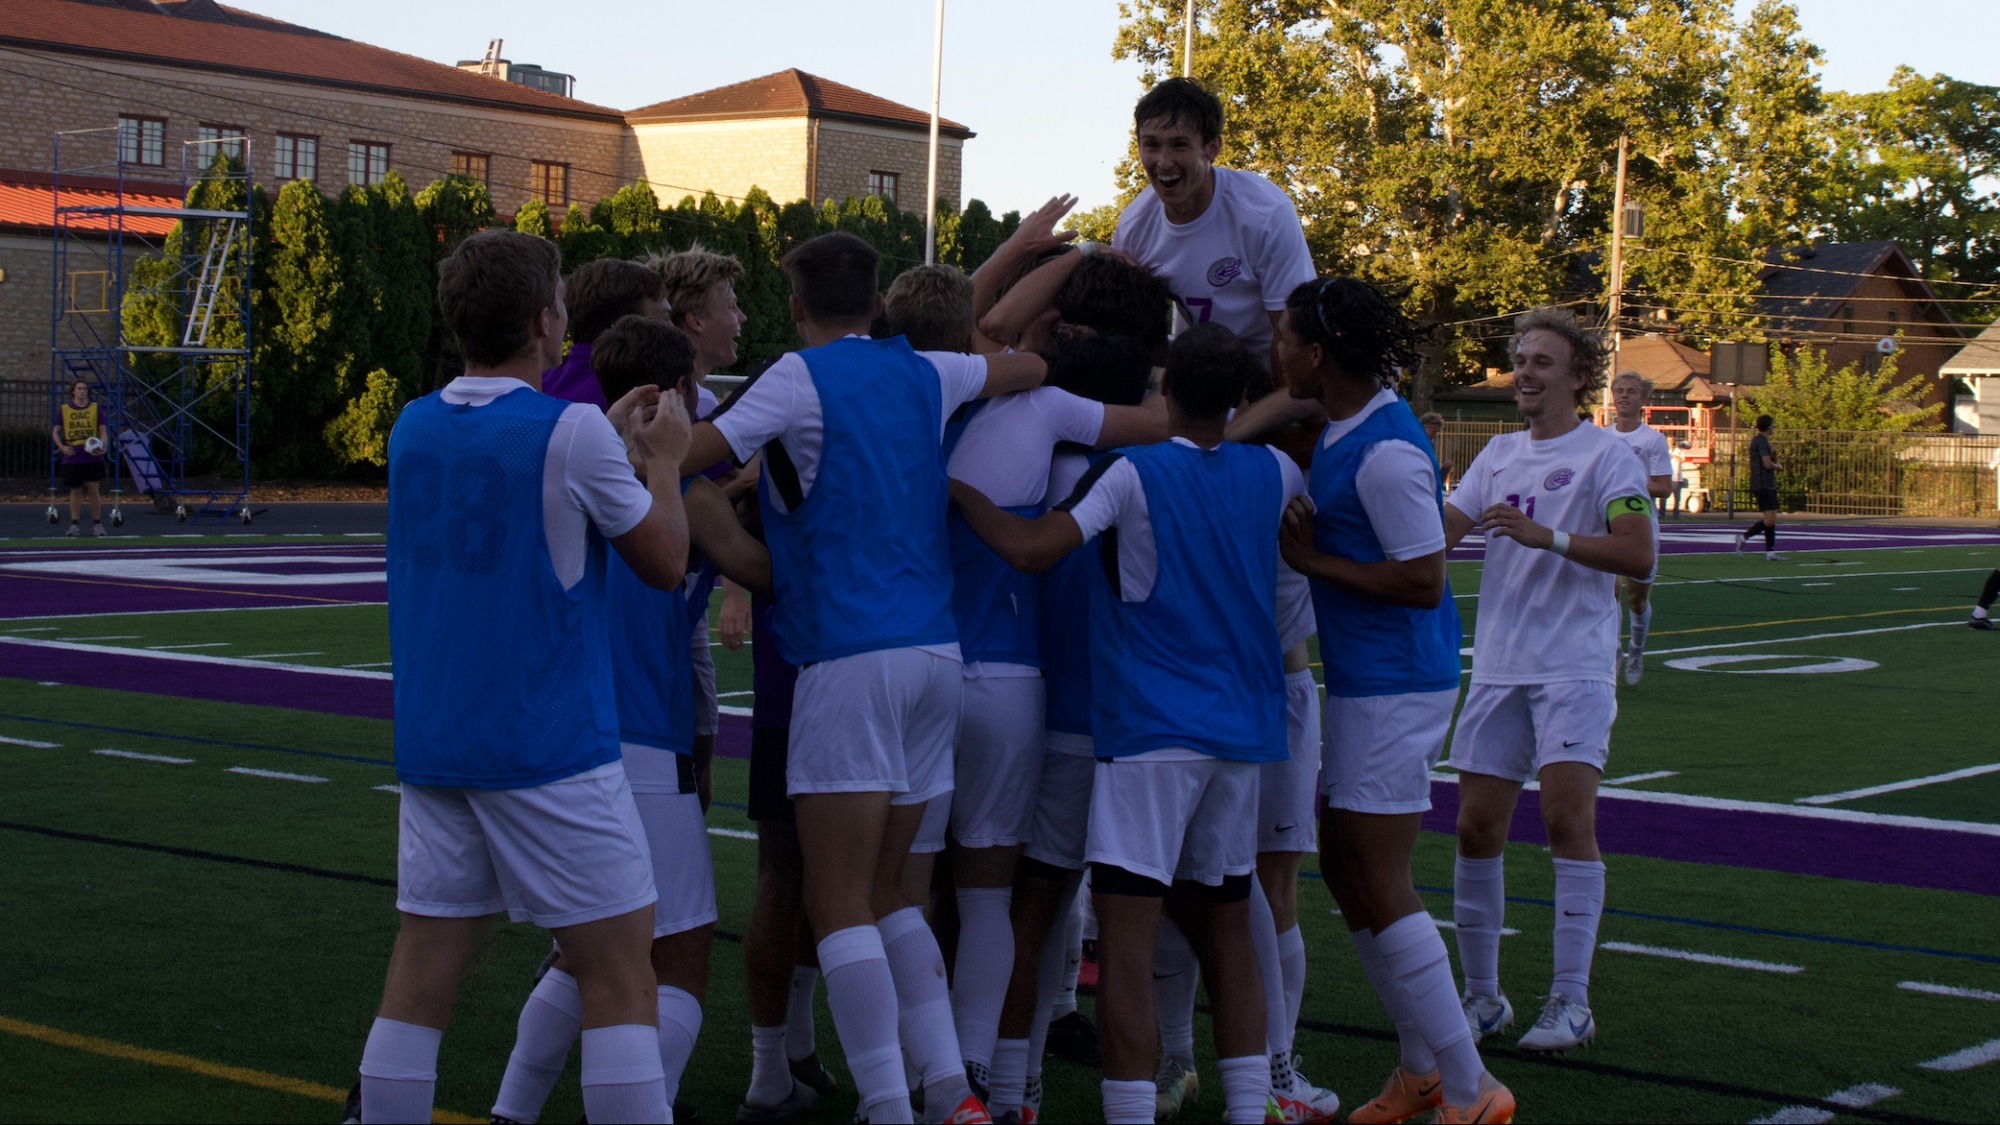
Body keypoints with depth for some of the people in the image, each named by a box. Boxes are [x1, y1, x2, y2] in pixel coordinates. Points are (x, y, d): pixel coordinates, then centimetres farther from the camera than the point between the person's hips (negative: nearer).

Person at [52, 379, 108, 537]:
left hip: (92, 457, 0)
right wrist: (61, 446, -9)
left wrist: (102, 446, -14)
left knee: (93, 491, 0)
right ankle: (74, 524, 10)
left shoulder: (96, 409, 5)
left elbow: (103, 431, 5)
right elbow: (55, 431, 9)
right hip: (72, 457, 0)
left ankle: (97, 524, 8)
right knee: (75, 491, 4)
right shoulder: (63, 409, 5)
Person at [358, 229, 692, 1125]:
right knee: (620, 985, -1)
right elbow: (665, 563, -1)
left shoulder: (414, 429, 8)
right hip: (551, 750, -6)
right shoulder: (571, 432, -12)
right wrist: (663, 459, 13)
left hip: (431, 744, 6)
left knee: (419, 978, 10)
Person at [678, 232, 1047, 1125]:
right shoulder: (923, 374, 14)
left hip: (851, 654, -7)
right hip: (937, 649, 7)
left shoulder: (802, 377, -3)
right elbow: (1029, 368, 31)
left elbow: (690, 455, -10)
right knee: (884, 893, 15)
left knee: (839, 904, -5)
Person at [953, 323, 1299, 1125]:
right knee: (1225, 930, 16)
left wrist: (956, 490, -5)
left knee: (1124, 940, -8)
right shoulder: (1269, 473, 9)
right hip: (1244, 729, 6)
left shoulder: (1132, 472, -7)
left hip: (1153, 730, -6)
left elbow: (1032, 550, -16)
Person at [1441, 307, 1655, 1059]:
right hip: (1497, 670, 5)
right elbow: (1439, 531, 8)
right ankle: (1481, 996, 16)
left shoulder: (1606, 455, -3)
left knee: (1568, 818, -13)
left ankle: (1571, 1003, -6)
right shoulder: (1500, 454, 15)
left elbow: (1637, 555, -15)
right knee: (1477, 828, 3)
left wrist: (1548, 536, -24)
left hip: (1574, 671, -5)